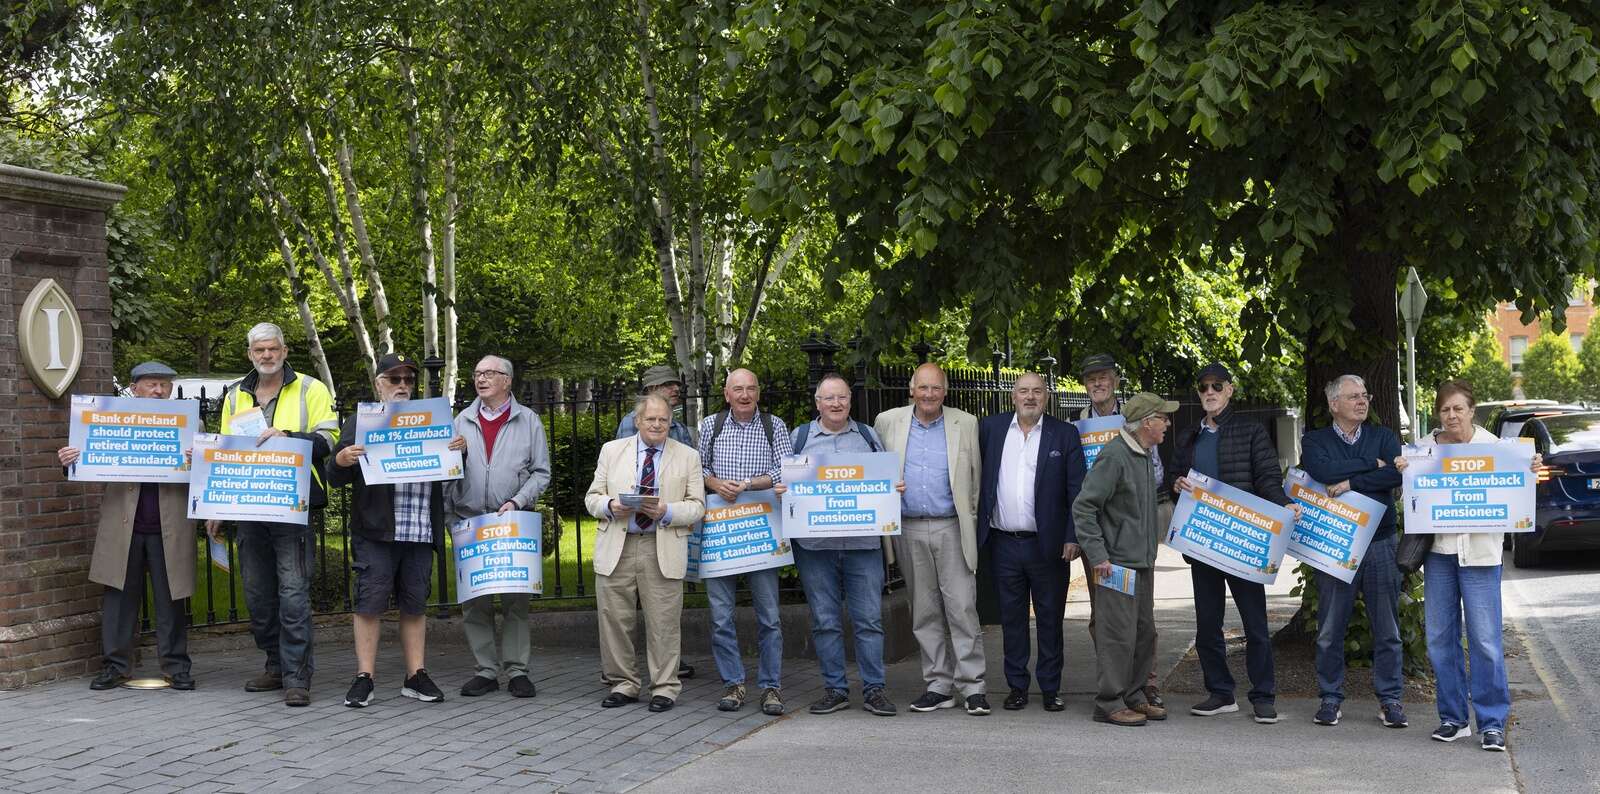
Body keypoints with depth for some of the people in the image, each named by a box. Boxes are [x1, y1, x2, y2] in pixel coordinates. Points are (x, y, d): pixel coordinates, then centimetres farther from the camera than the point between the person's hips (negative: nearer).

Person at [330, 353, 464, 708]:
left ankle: (415, 676, 12)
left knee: (415, 605, 7)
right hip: (375, 532, -3)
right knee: (369, 603, -5)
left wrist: (459, 449, 0)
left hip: (421, 532, 3)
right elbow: (336, 479, 4)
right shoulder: (359, 422, 8)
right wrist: (342, 459, -20)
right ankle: (364, 678, -1)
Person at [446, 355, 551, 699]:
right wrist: (447, 514, 3)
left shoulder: (528, 420, 5)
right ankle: (486, 670, 9)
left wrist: (516, 502, -11)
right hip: (469, 521, 2)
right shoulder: (463, 420, 11)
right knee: (474, 601, 2)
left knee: (515, 599, -1)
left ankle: (516, 670, 5)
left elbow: (541, 473, 3)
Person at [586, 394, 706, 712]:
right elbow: (592, 497, 10)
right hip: (616, 548, 2)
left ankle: (664, 688, 10)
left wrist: (666, 511, -15)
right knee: (614, 619, 3)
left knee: (663, 623, -1)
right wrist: (611, 506, -12)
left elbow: (696, 505, 3)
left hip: (663, 551, -2)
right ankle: (624, 684, 16)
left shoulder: (688, 456, 8)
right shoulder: (612, 451, 11)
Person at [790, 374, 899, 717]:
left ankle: (873, 689, 5)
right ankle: (834, 689, 13)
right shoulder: (799, 438, 11)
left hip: (863, 543, 0)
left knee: (869, 619, -2)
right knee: (825, 621, 4)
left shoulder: (868, 436, 13)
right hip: (814, 544, 0)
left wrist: (896, 487, -4)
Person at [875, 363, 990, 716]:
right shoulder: (888, 422, 7)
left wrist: (972, 521, 4)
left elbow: (975, 478, 9)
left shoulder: (966, 424, 5)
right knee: (925, 613, 7)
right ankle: (939, 685, 14)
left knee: (963, 608, -7)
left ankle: (973, 687, -4)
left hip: (953, 529, -2)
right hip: (909, 531, 2)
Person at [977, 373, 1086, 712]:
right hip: (1004, 543, 2)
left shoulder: (1065, 434, 1)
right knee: (1012, 618, 8)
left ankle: (1050, 689, 15)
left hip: (1048, 544, -1)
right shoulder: (991, 428, 6)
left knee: (1050, 618, 6)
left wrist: (1072, 537, -9)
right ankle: (1017, 688, 17)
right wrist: (976, 526, 1)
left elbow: (1077, 490, -2)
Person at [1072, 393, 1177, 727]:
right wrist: (1097, 555, -19)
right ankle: (1110, 704, 1)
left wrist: (1152, 545, 19)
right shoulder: (1114, 455, -16)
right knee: (1119, 635, -6)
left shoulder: (1144, 455, 13)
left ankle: (1133, 697, 22)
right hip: (1118, 562, -9)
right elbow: (1083, 506, -18)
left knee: (1144, 634, 13)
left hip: (1143, 562, 9)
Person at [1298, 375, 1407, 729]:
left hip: (1380, 544, 1)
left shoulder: (1383, 437, 10)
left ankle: (1390, 699, 11)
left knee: (1387, 627, 3)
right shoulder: (1315, 441, 6)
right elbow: (1323, 471, -16)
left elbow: (1399, 474, -9)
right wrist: (1372, 465, -8)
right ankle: (1331, 698, 12)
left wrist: (1352, 481, -13)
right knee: (1330, 629, 2)